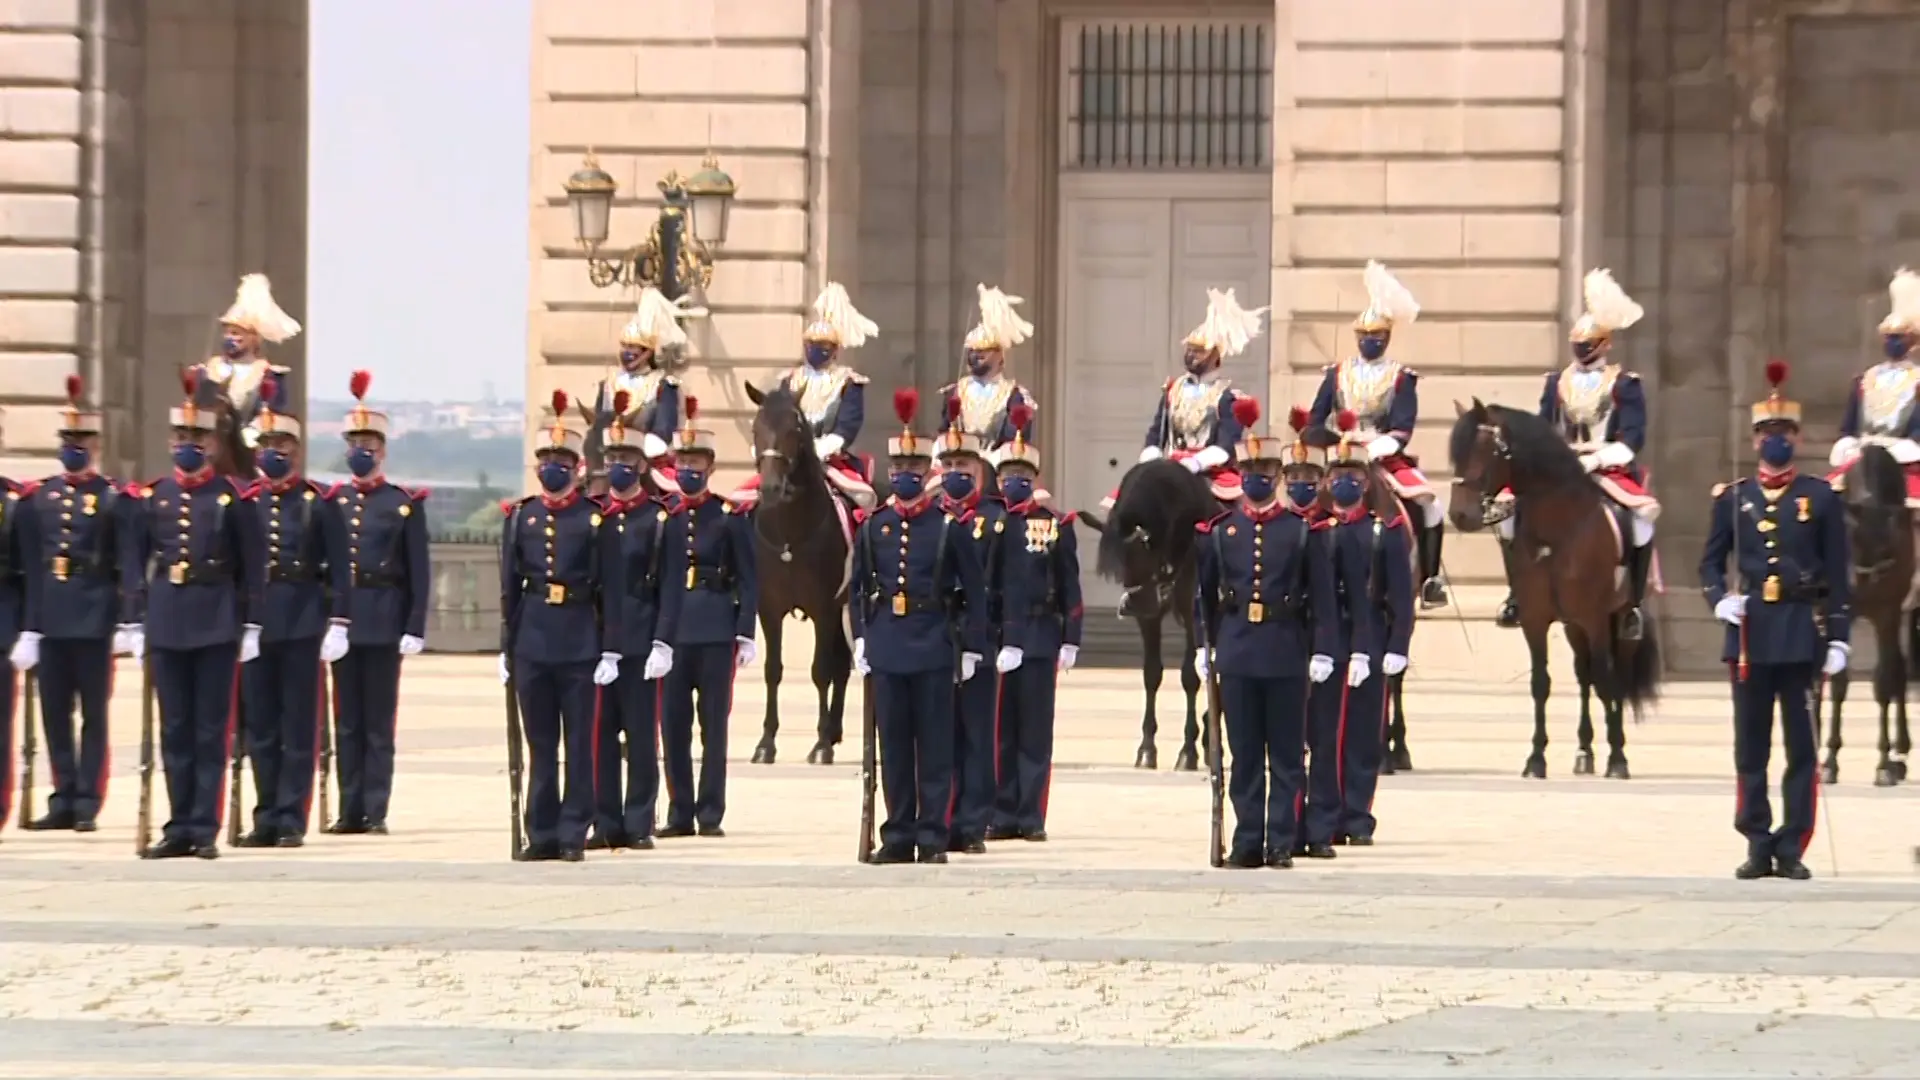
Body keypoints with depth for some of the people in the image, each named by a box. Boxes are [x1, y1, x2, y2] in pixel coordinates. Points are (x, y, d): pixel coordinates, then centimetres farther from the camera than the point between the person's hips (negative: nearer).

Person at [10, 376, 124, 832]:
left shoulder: (114, 500, -2)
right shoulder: (38, 498, 9)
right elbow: (29, 567, 9)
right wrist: (29, 625, 5)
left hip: (94, 618, -4)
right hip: (51, 618, 4)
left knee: (92, 713, 2)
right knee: (55, 712, 7)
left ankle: (87, 803, 4)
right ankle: (64, 799, 13)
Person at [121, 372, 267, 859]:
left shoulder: (234, 497, 0)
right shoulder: (151, 498, 7)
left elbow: (255, 566, 1)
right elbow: (133, 563, 10)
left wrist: (251, 626, -3)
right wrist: (134, 622, 4)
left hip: (216, 623, -3)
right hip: (166, 623, 3)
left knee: (211, 730, -1)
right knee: (175, 729, 6)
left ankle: (205, 829, 1)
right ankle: (180, 827, 11)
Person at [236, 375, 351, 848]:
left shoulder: (319, 504, 0)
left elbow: (338, 570, -2)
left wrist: (337, 624, -9)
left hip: (303, 623, -3)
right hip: (254, 623, 3)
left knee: (299, 728, 0)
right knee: (260, 728, 7)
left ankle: (291, 820, 3)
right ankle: (267, 818, 13)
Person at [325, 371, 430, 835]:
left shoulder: (405, 504, 2)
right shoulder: (332, 502, 9)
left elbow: (419, 572, -1)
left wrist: (415, 628, -8)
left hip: (384, 622, -3)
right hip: (341, 619, 3)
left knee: (379, 723, 0)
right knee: (346, 722, 5)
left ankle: (376, 811, 1)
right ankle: (351, 810, 8)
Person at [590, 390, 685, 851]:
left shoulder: (664, 519, 2)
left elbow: (672, 586, -3)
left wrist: (662, 643, -12)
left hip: (640, 642, -3)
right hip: (595, 640, 3)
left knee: (641, 737, 1)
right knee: (600, 735, 3)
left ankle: (639, 825, 5)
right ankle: (606, 824, 8)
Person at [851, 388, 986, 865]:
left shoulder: (949, 528, 0)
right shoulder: (872, 526, 8)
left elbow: (974, 591, 2)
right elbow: (858, 588, 13)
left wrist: (970, 645, -1)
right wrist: (860, 637, 5)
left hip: (934, 649, -3)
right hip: (886, 646, 3)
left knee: (934, 747, 0)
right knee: (893, 745, 6)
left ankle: (933, 837, 3)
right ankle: (898, 835, 10)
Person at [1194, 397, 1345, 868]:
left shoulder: (1303, 531, 1)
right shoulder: (1219, 530, 7)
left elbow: (1323, 596, -1)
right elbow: (1204, 594, 12)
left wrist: (1322, 650, -7)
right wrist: (1203, 646, 8)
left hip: (1286, 653, -2)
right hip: (1236, 652, 2)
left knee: (1286, 754, 2)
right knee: (1244, 753, 5)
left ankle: (1282, 842, 5)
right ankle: (1247, 842, 8)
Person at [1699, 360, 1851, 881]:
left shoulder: (1821, 499, 4)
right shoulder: (1733, 498, 8)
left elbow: (1838, 574, 3)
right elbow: (1711, 560, 12)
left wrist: (1838, 638, -3)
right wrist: (1719, 598, -9)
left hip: (1801, 631, -2)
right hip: (1750, 631, 2)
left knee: (1801, 743, -1)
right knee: (1751, 745, 3)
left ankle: (1792, 849, 3)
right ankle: (1758, 845, 9)